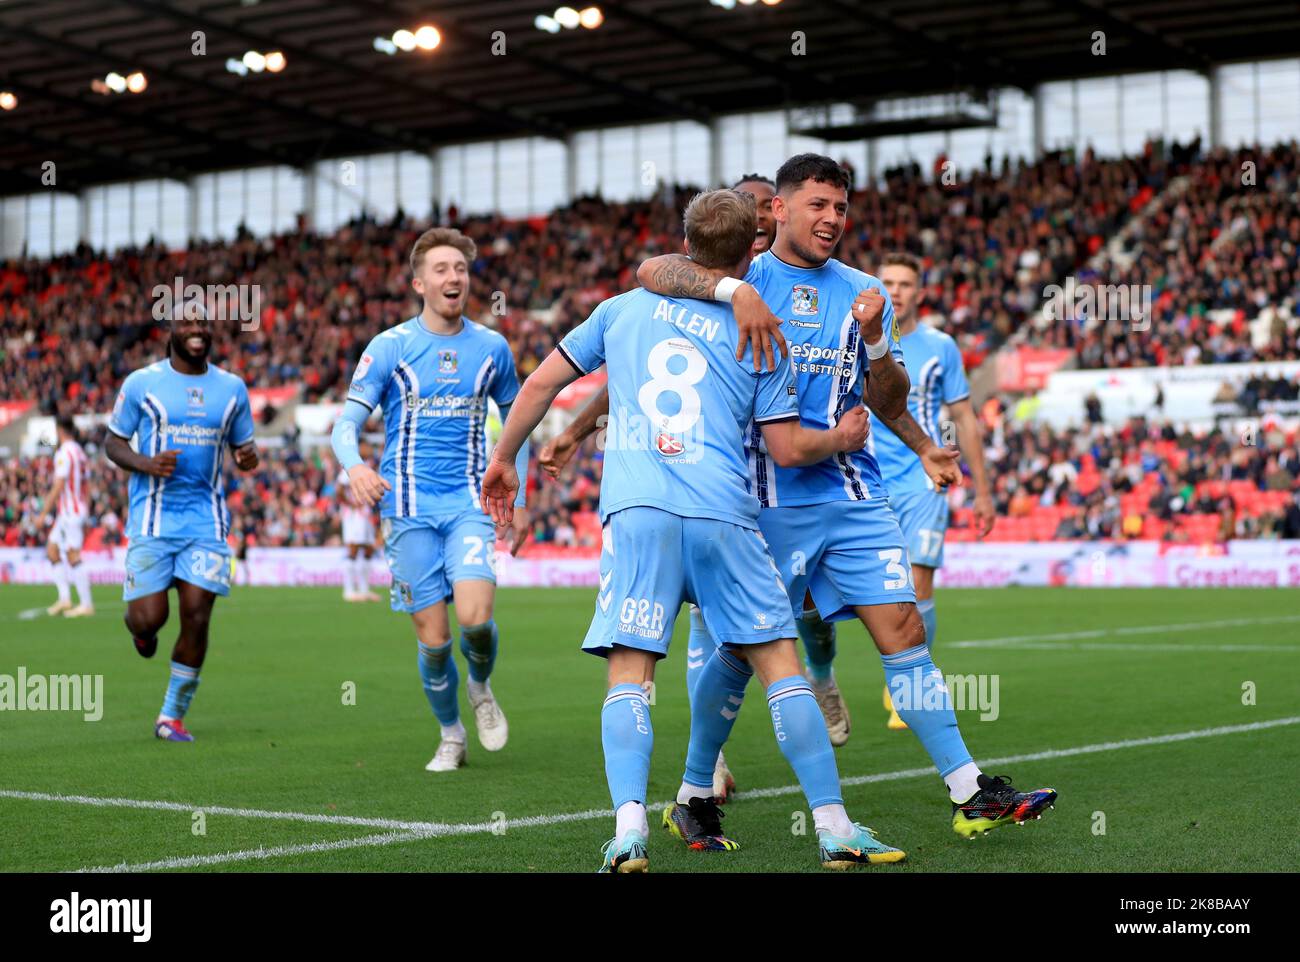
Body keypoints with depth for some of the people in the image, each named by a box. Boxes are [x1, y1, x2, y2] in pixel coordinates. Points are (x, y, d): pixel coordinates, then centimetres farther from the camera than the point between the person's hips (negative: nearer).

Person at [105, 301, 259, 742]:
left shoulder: (231, 388, 9)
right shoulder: (141, 383, 0)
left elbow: (242, 447, 17)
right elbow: (113, 442, 5)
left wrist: (248, 457, -8)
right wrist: (146, 464, -15)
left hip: (206, 520, 2)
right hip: (153, 518, -2)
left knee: (197, 619, -6)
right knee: (149, 619, -9)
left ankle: (172, 716, 9)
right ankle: (139, 628, 31)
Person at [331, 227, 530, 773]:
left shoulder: (491, 348, 6)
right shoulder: (389, 347, -1)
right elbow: (346, 424, -7)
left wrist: (518, 500, 14)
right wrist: (355, 466, -29)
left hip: (469, 502, 1)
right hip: (410, 507, -1)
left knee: (475, 616, -20)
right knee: (433, 638, -2)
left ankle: (481, 687, 14)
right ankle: (451, 737, 21)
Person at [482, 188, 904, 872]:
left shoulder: (624, 307, 16)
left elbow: (541, 384, 18)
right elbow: (787, 450, 12)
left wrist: (503, 459, 31)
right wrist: (840, 439, 32)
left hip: (635, 510, 0)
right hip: (723, 514, 0)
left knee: (630, 674, -1)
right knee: (780, 663, 6)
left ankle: (629, 826, -19)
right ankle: (833, 827, 5)